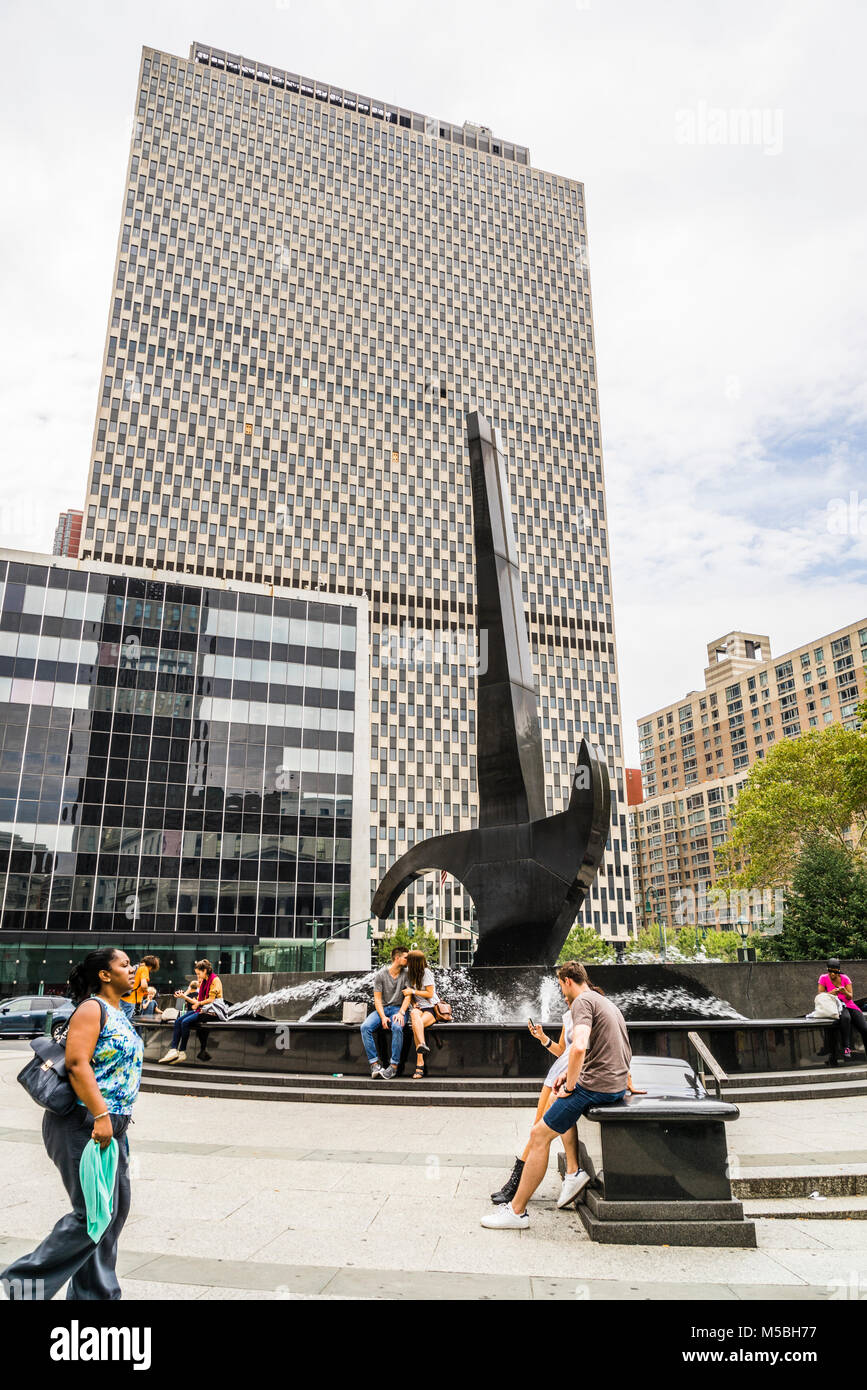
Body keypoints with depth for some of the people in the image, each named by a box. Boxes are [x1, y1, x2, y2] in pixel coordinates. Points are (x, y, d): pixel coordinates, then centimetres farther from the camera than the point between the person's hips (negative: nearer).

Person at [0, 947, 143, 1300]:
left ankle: (95, 1292, 23)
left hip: (110, 1125, 10)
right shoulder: (92, 1009, -13)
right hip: (83, 1124, -10)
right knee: (94, 1212, -7)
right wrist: (100, 1115, -27)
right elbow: (76, 1063, -22)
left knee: (116, 1208, 11)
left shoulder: (118, 1014, 16)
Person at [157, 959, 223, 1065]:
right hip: (201, 1009, 9)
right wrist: (183, 996, 8)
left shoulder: (215, 980, -7)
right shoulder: (204, 982, 20)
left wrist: (198, 1004, -6)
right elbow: (198, 1001, 17)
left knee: (185, 1022, -24)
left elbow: (211, 999, -14)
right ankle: (173, 1050, -20)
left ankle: (182, 1052, -15)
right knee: (178, 1020, -11)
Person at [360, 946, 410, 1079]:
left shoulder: (406, 974, 4)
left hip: (398, 1009, -1)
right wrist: (383, 1017, -16)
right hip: (382, 1008, 1)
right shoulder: (380, 975, 0)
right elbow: (377, 999, -2)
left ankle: (394, 1066, -29)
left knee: (397, 1027, -35)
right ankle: (374, 1064, -25)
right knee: (365, 1027, -27)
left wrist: (401, 1013, -16)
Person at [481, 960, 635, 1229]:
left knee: (539, 1135, -4)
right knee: (561, 1105, 32)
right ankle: (574, 1172, 20)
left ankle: (516, 1211, -1)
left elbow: (579, 1047, -27)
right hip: (617, 1085, 10)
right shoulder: (606, 1003, 19)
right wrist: (569, 1074, 16)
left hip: (597, 1086, -10)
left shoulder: (583, 1001, -11)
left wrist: (569, 1087, -15)